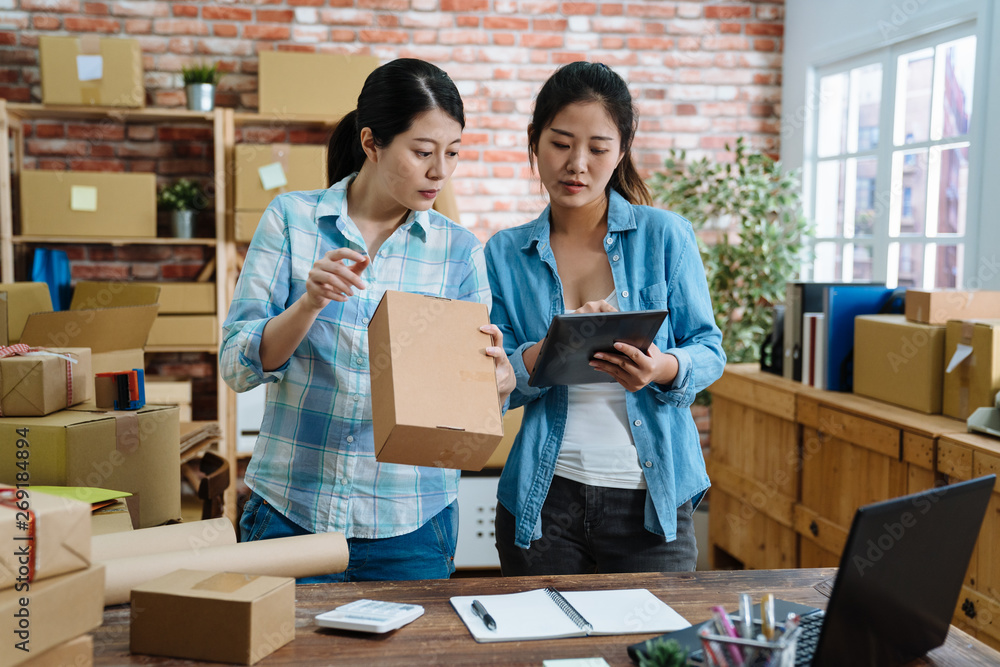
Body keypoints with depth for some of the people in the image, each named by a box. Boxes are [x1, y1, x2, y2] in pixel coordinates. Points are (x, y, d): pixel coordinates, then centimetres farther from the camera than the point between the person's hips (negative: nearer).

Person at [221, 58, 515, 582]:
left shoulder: (459, 250, 0)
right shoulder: (291, 219, -3)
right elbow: (237, 366, -8)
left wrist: (497, 381, -21)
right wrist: (309, 304, -25)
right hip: (291, 509, 0)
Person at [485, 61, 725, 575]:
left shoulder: (664, 235, -1)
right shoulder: (505, 254, 3)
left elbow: (709, 349, 1)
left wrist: (665, 368, -21)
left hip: (653, 496, -1)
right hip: (544, 497, 1)